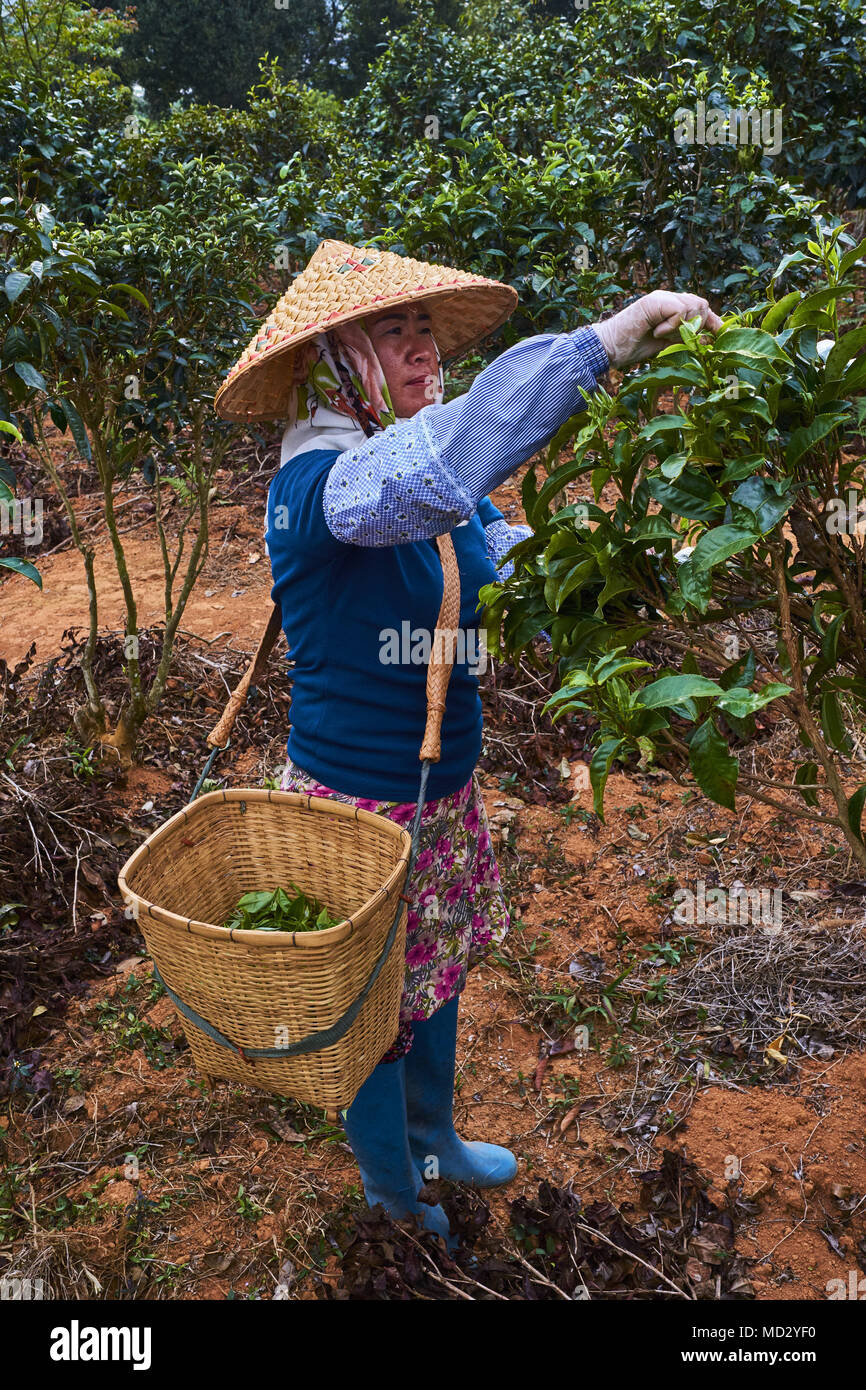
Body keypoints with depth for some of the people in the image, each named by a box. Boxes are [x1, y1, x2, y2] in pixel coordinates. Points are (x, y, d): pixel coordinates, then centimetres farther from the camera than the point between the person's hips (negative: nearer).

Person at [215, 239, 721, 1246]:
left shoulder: (446, 482, 2)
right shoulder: (313, 482, -26)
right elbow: (422, 475, -48)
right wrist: (603, 340, -47)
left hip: (444, 787, 8)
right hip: (358, 804, -7)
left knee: (438, 970, 25)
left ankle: (433, 1135, 52)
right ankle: (389, 1189, 42)